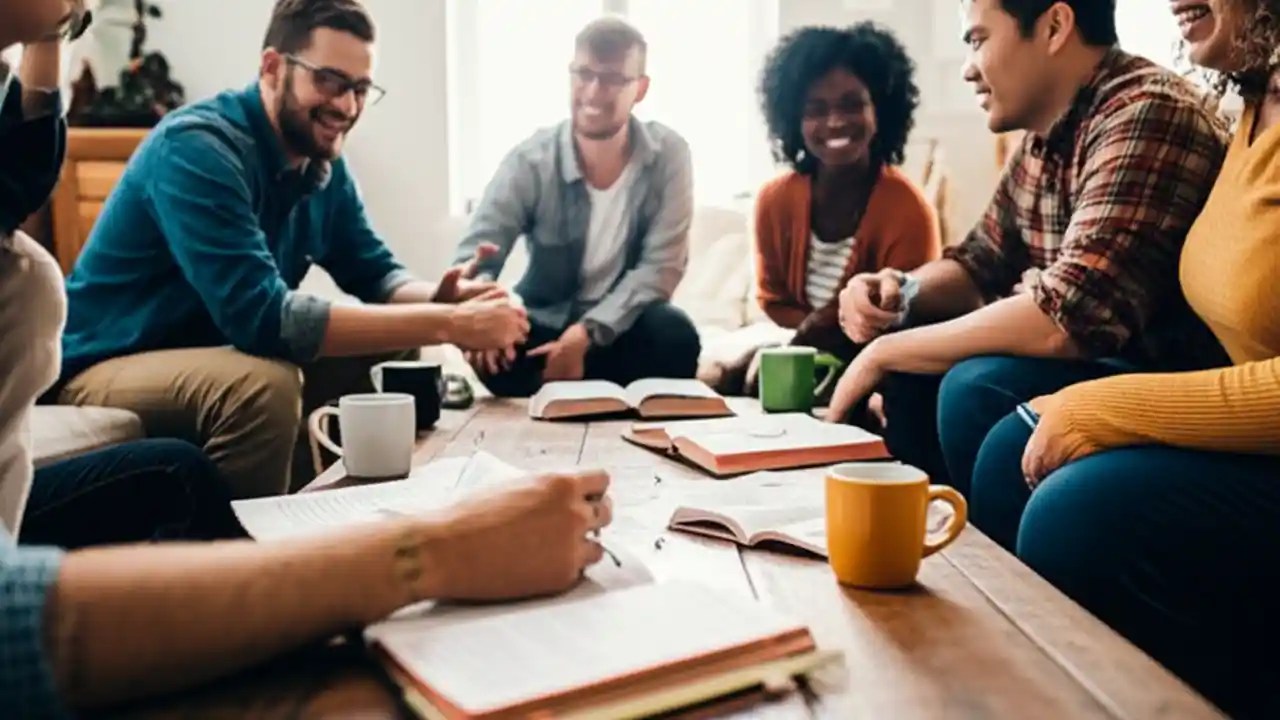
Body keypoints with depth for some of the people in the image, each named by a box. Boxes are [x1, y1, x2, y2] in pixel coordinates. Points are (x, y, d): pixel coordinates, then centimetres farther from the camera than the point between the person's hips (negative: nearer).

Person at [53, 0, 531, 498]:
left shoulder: (323, 163, -1)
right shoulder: (196, 147, -25)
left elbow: (376, 276, 4)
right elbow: (262, 317, -35)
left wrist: (442, 298, -21)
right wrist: (446, 324, -35)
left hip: (215, 358, 8)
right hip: (106, 372, -7)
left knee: (396, 353, -4)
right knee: (264, 383, -35)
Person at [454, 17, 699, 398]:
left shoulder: (668, 155, -11)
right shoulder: (531, 161, -12)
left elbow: (662, 265, -15)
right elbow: (474, 257, -17)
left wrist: (588, 332, -28)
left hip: (624, 325, 0)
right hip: (546, 324, 0)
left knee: (674, 334, -32)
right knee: (492, 348, -31)